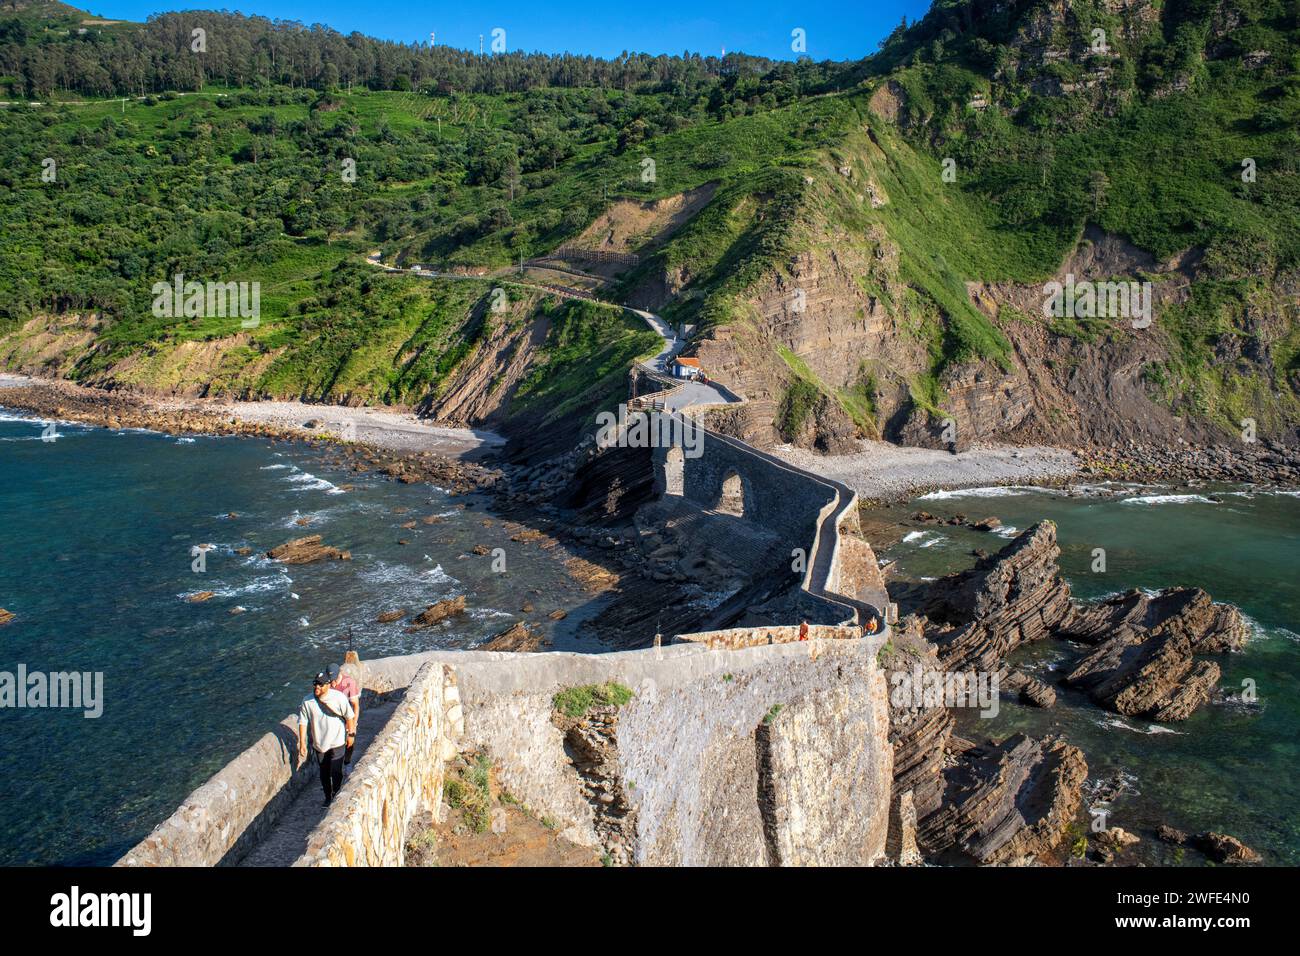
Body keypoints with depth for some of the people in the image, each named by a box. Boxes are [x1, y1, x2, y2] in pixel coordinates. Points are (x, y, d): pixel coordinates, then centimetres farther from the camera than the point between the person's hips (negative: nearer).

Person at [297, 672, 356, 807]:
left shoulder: (339, 697, -16)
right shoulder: (307, 702, -9)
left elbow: (349, 716, -6)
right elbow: (303, 722, -4)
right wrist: (302, 743, -5)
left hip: (337, 742, -3)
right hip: (319, 744, 3)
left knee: (336, 772, -2)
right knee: (324, 773, 16)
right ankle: (328, 797, 35)